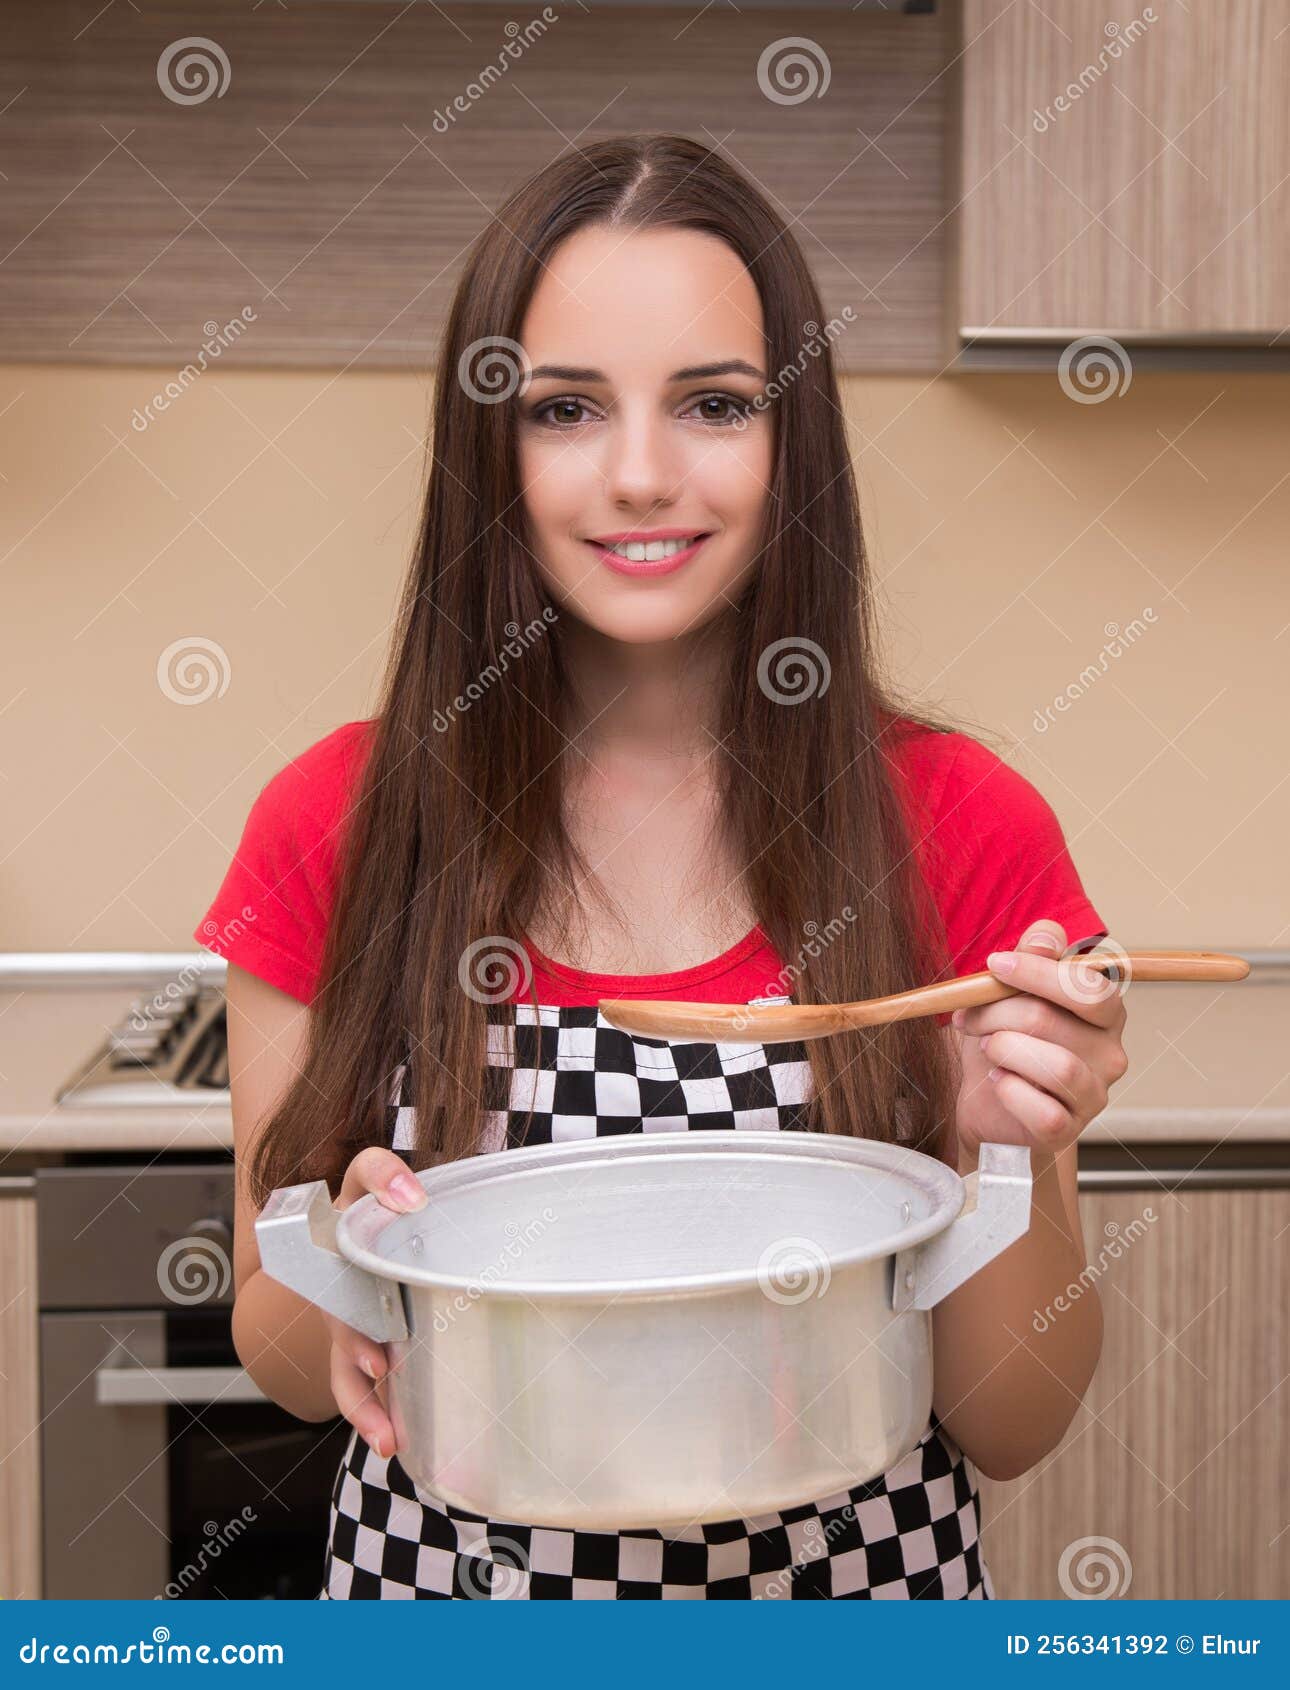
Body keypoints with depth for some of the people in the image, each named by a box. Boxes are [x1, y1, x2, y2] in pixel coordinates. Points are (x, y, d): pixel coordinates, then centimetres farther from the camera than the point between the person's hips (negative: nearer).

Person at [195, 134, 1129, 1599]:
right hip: (444, 1568, 1)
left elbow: (1009, 1431, -8)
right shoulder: (335, 822, -12)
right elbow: (277, 1354, -3)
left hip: (849, 1577, 0)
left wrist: (1011, 1149, -25)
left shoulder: (964, 828, -14)